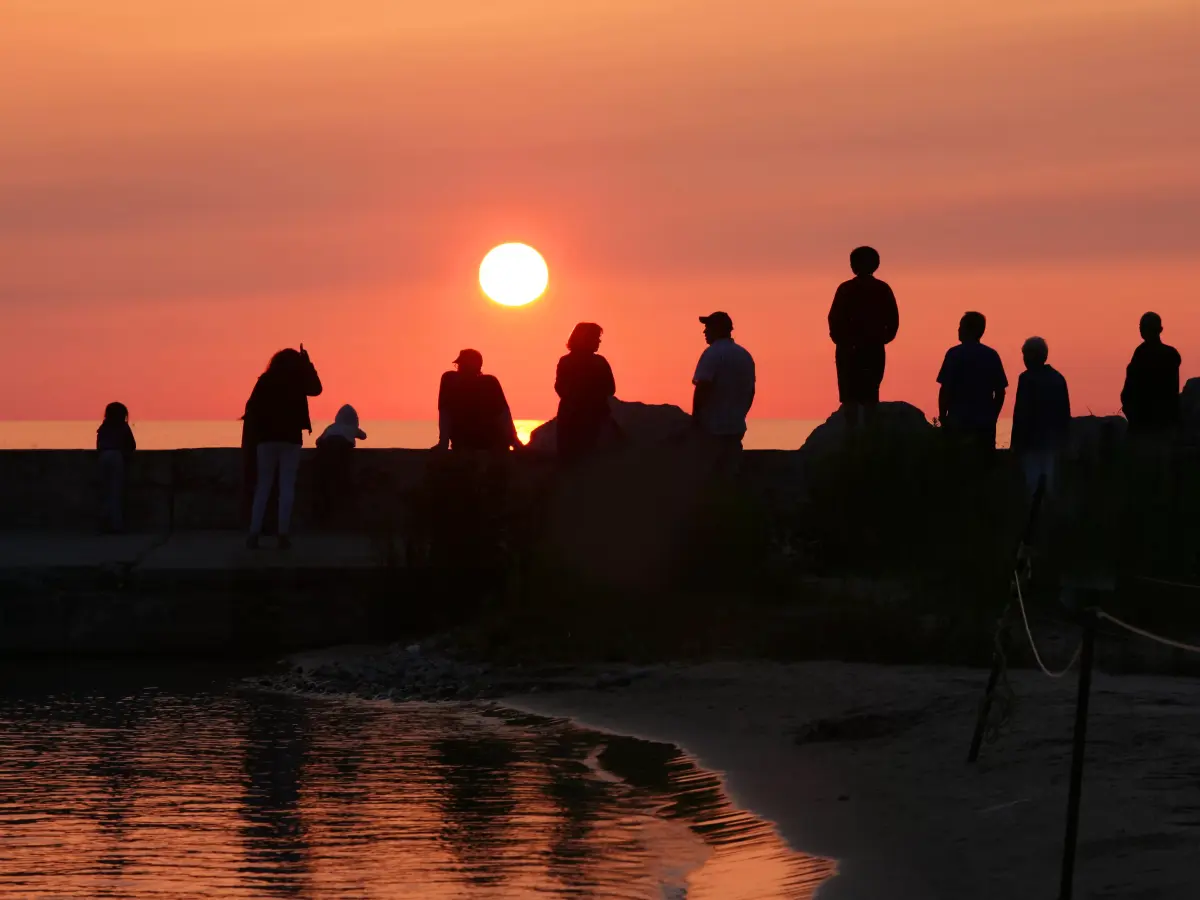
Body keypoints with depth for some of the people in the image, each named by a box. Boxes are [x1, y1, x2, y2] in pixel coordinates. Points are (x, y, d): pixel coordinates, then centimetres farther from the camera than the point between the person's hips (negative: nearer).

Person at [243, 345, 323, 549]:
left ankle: (254, 534, -5)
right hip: (291, 439, -1)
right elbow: (316, 388, 22)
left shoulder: (265, 380, 2)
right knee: (287, 487, 0)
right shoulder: (298, 381, 1)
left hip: (267, 438, 1)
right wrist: (307, 364, 24)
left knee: (263, 486, 5)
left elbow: (252, 407, -3)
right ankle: (283, 534, -9)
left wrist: (251, 436, -1)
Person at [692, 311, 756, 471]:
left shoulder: (712, 353, -12)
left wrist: (695, 416, -10)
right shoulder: (745, 355, 13)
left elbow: (702, 388, -19)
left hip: (713, 427, -8)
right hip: (736, 426, 8)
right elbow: (750, 391, 16)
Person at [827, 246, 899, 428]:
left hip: (849, 349, -3)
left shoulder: (846, 289, -7)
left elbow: (835, 319, -10)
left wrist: (840, 340, 6)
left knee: (850, 396, 0)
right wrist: (883, 338, 14)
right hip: (875, 349, 3)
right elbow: (893, 320, 1)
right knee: (870, 395, 11)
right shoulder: (883, 289, 1)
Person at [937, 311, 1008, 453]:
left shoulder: (955, 354, -6)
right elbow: (1000, 392, 7)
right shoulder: (992, 355, 6)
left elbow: (945, 390, -8)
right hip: (984, 424, 4)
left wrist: (942, 418, 1)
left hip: (958, 422, -4)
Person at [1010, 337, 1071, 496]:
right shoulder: (1058, 379, 9)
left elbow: (1022, 413, -15)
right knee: (1048, 484, 10)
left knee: (1032, 485, -6)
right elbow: (1065, 413, 11)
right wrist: (1062, 440, 17)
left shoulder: (1027, 379, -11)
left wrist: (1016, 443, -12)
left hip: (1032, 440, -6)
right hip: (1052, 440, 6)